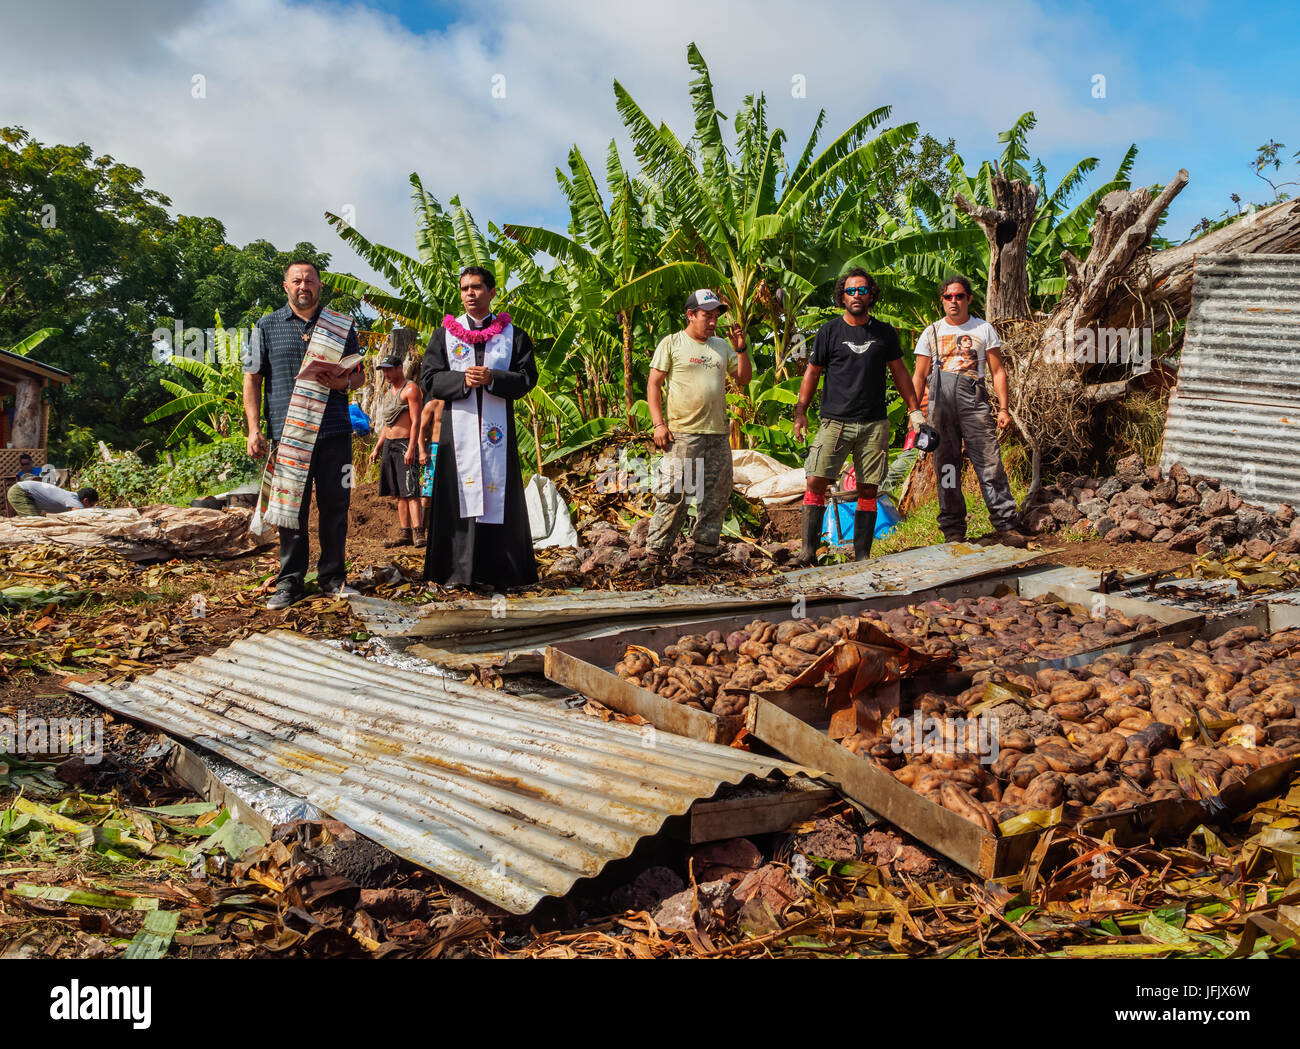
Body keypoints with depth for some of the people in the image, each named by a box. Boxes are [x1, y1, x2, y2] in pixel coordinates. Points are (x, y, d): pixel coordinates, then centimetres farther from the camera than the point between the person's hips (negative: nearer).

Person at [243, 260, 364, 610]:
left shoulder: (341, 327, 12)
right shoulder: (267, 327, 9)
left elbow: (358, 373, 17)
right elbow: (252, 379, 8)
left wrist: (344, 382, -8)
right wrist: (254, 428, -1)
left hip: (334, 432, 1)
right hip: (287, 433, -1)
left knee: (335, 506, 3)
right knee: (290, 507, 2)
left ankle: (333, 577, 14)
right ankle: (290, 582, 10)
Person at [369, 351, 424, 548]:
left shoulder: (410, 388, -7)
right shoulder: (388, 392, 19)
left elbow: (416, 421, -14)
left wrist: (411, 449, -22)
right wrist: (377, 448, 19)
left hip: (404, 443, -8)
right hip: (388, 444, 8)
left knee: (410, 491, -16)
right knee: (399, 493, 6)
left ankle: (418, 532, -21)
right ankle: (404, 533, 6)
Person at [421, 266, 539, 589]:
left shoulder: (514, 335, 11)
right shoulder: (444, 335, 14)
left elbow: (527, 377, 2)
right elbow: (429, 379, 5)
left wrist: (492, 378, -14)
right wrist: (462, 380, -13)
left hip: (497, 426, 0)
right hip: (458, 425, 0)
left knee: (498, 492, -2)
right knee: (460, 493, -3)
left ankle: (500, 570, 3)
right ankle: (459, 571, 0)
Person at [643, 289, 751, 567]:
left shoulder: (721, 346, 16)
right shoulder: (671, 343, 2)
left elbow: (744, 379, 18)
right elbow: (653, 384, 0)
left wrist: (741, 349, 3)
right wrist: (659, 424, -9)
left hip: (717, 434, 5)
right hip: (682, 433, -5)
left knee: (716, 496, 6)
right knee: (672, 494, -8)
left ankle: (706, 550, 16)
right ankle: (655, 551, 0)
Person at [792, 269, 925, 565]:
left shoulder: (884, 332, 9)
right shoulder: (829, 331, 4)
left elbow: (899, 372, 17)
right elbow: (812, 372, 9)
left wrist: (914, 410, 14)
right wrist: (801, 412, 4)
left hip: (874, 424, 2)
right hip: (835, 421, -2)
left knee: (868, 490, 1)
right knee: (816, 482, -12)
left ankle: (862, 556, 8)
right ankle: (808, 551, -7)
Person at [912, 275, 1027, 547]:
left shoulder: (984, 329, 13)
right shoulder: (931, 333, 15)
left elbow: (998, 371, 11)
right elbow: (919, 376, 14)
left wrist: (1003, 408, 2)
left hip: (973, 398, -1)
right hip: (940, 402, 2)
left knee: (989, 462, -9)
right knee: (945, 466, 2)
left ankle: (1006, 526, -7)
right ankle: (953, 531, 9)